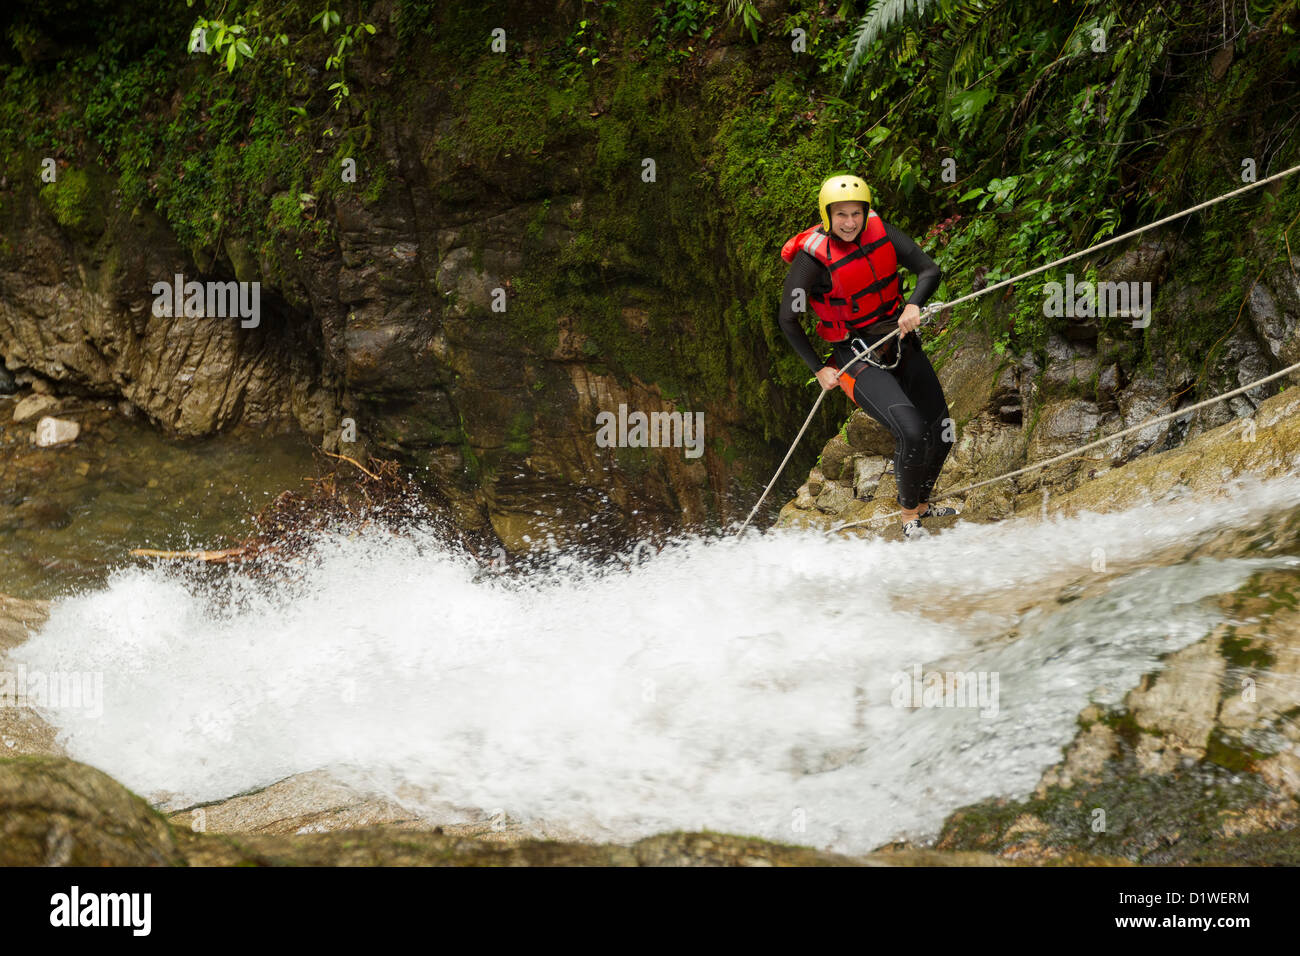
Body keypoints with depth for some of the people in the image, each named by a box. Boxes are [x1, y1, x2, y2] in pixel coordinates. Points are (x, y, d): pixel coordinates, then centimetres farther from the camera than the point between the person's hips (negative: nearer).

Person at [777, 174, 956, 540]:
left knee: (940, 432, 9)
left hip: (901, 342, 6)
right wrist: (819, 369, -11)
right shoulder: (813, 257, -19)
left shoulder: (880, 232, -7)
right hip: (857, 356, -6)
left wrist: (913, 305, -26)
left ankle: (921, 504, 34)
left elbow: (929, 269, -6)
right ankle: (909, 516, -3)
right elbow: (788, 319, -10)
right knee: (911, 431, -24)